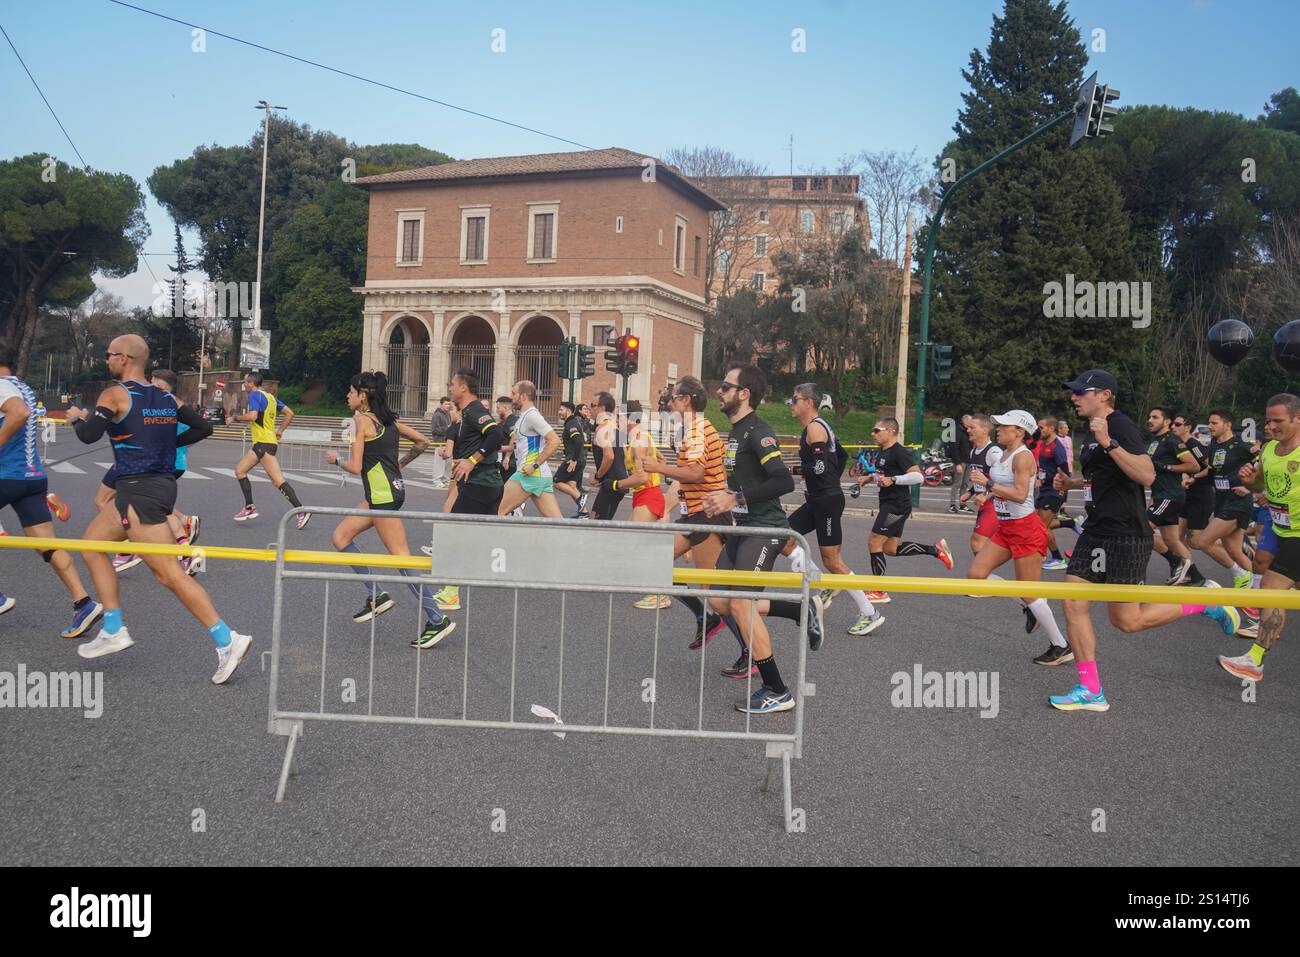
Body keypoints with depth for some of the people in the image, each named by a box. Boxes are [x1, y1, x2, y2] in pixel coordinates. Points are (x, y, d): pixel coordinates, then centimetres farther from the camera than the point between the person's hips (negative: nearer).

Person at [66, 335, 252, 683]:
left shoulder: (115, 394, -8)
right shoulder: (166, 397, 11)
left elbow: (88, 435, -15)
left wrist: (76, 417, 6)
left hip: (139, 491, -8)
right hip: (163, 483, 9)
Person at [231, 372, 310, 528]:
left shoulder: (254, 395, -8)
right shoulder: (270, 396, 16)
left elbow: (252, 416, -23)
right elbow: (290, 413, 15)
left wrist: (238, 417, -5)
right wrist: (280, 431, 18)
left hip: (264, 444, -9)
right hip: (260, 444, 9)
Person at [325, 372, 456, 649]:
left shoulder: (362, 420, -10)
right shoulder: (387, 419, 13)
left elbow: (355, 467, -13)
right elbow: (422, 442, 18)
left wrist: (336, 459, 6)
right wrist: (401, 463, 26)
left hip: (383, 494, -9)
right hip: (391, 489, 9)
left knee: (400, 557, -8)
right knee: (340, 536, 15)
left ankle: (437, 620, -8)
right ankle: (375, 596, 13)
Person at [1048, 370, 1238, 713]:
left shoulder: (1121, 426, -14)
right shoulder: (1092, 431, 15)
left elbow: (1146, 476, -27)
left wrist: (1108, 443, -33)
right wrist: (1071, 482, 14)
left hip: (1124, 535, -9)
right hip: (1096, 531, 9)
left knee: (1126, 620, -2)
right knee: (1073, 606, 1)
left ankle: (1207, 605, 17)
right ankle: (1090, 691, 8)